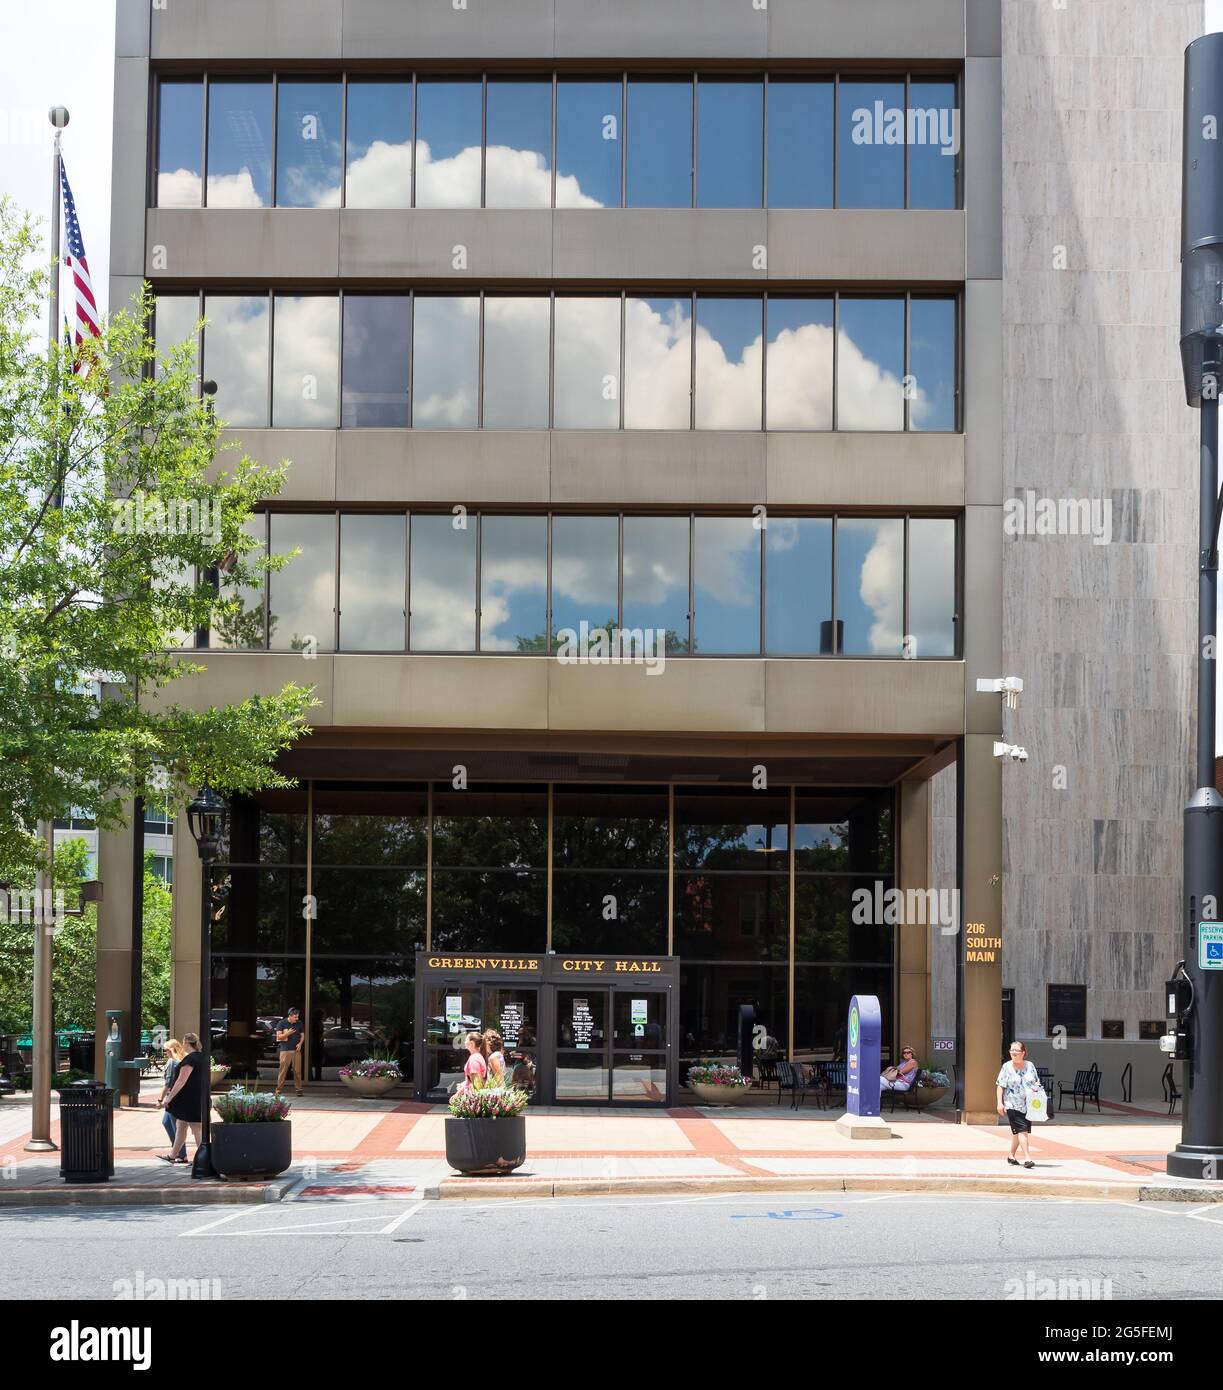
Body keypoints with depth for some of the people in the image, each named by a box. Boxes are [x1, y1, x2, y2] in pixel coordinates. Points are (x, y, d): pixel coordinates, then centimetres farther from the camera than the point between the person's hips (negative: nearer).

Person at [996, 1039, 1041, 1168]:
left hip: (1028, 1104, 4)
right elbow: (1001, 1086, -2)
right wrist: (1000, 1102, -9)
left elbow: (1037, 1081, 19)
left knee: (1017, 1132, 11)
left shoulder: (1029, 1066, 8)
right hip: (1013, 1105, -4)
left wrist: (1037, 1086, -5)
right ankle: (1027, 1158, -19)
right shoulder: (1007, 1067, -2)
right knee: (1022, 1130, -15)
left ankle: (1012, 1155, 28)